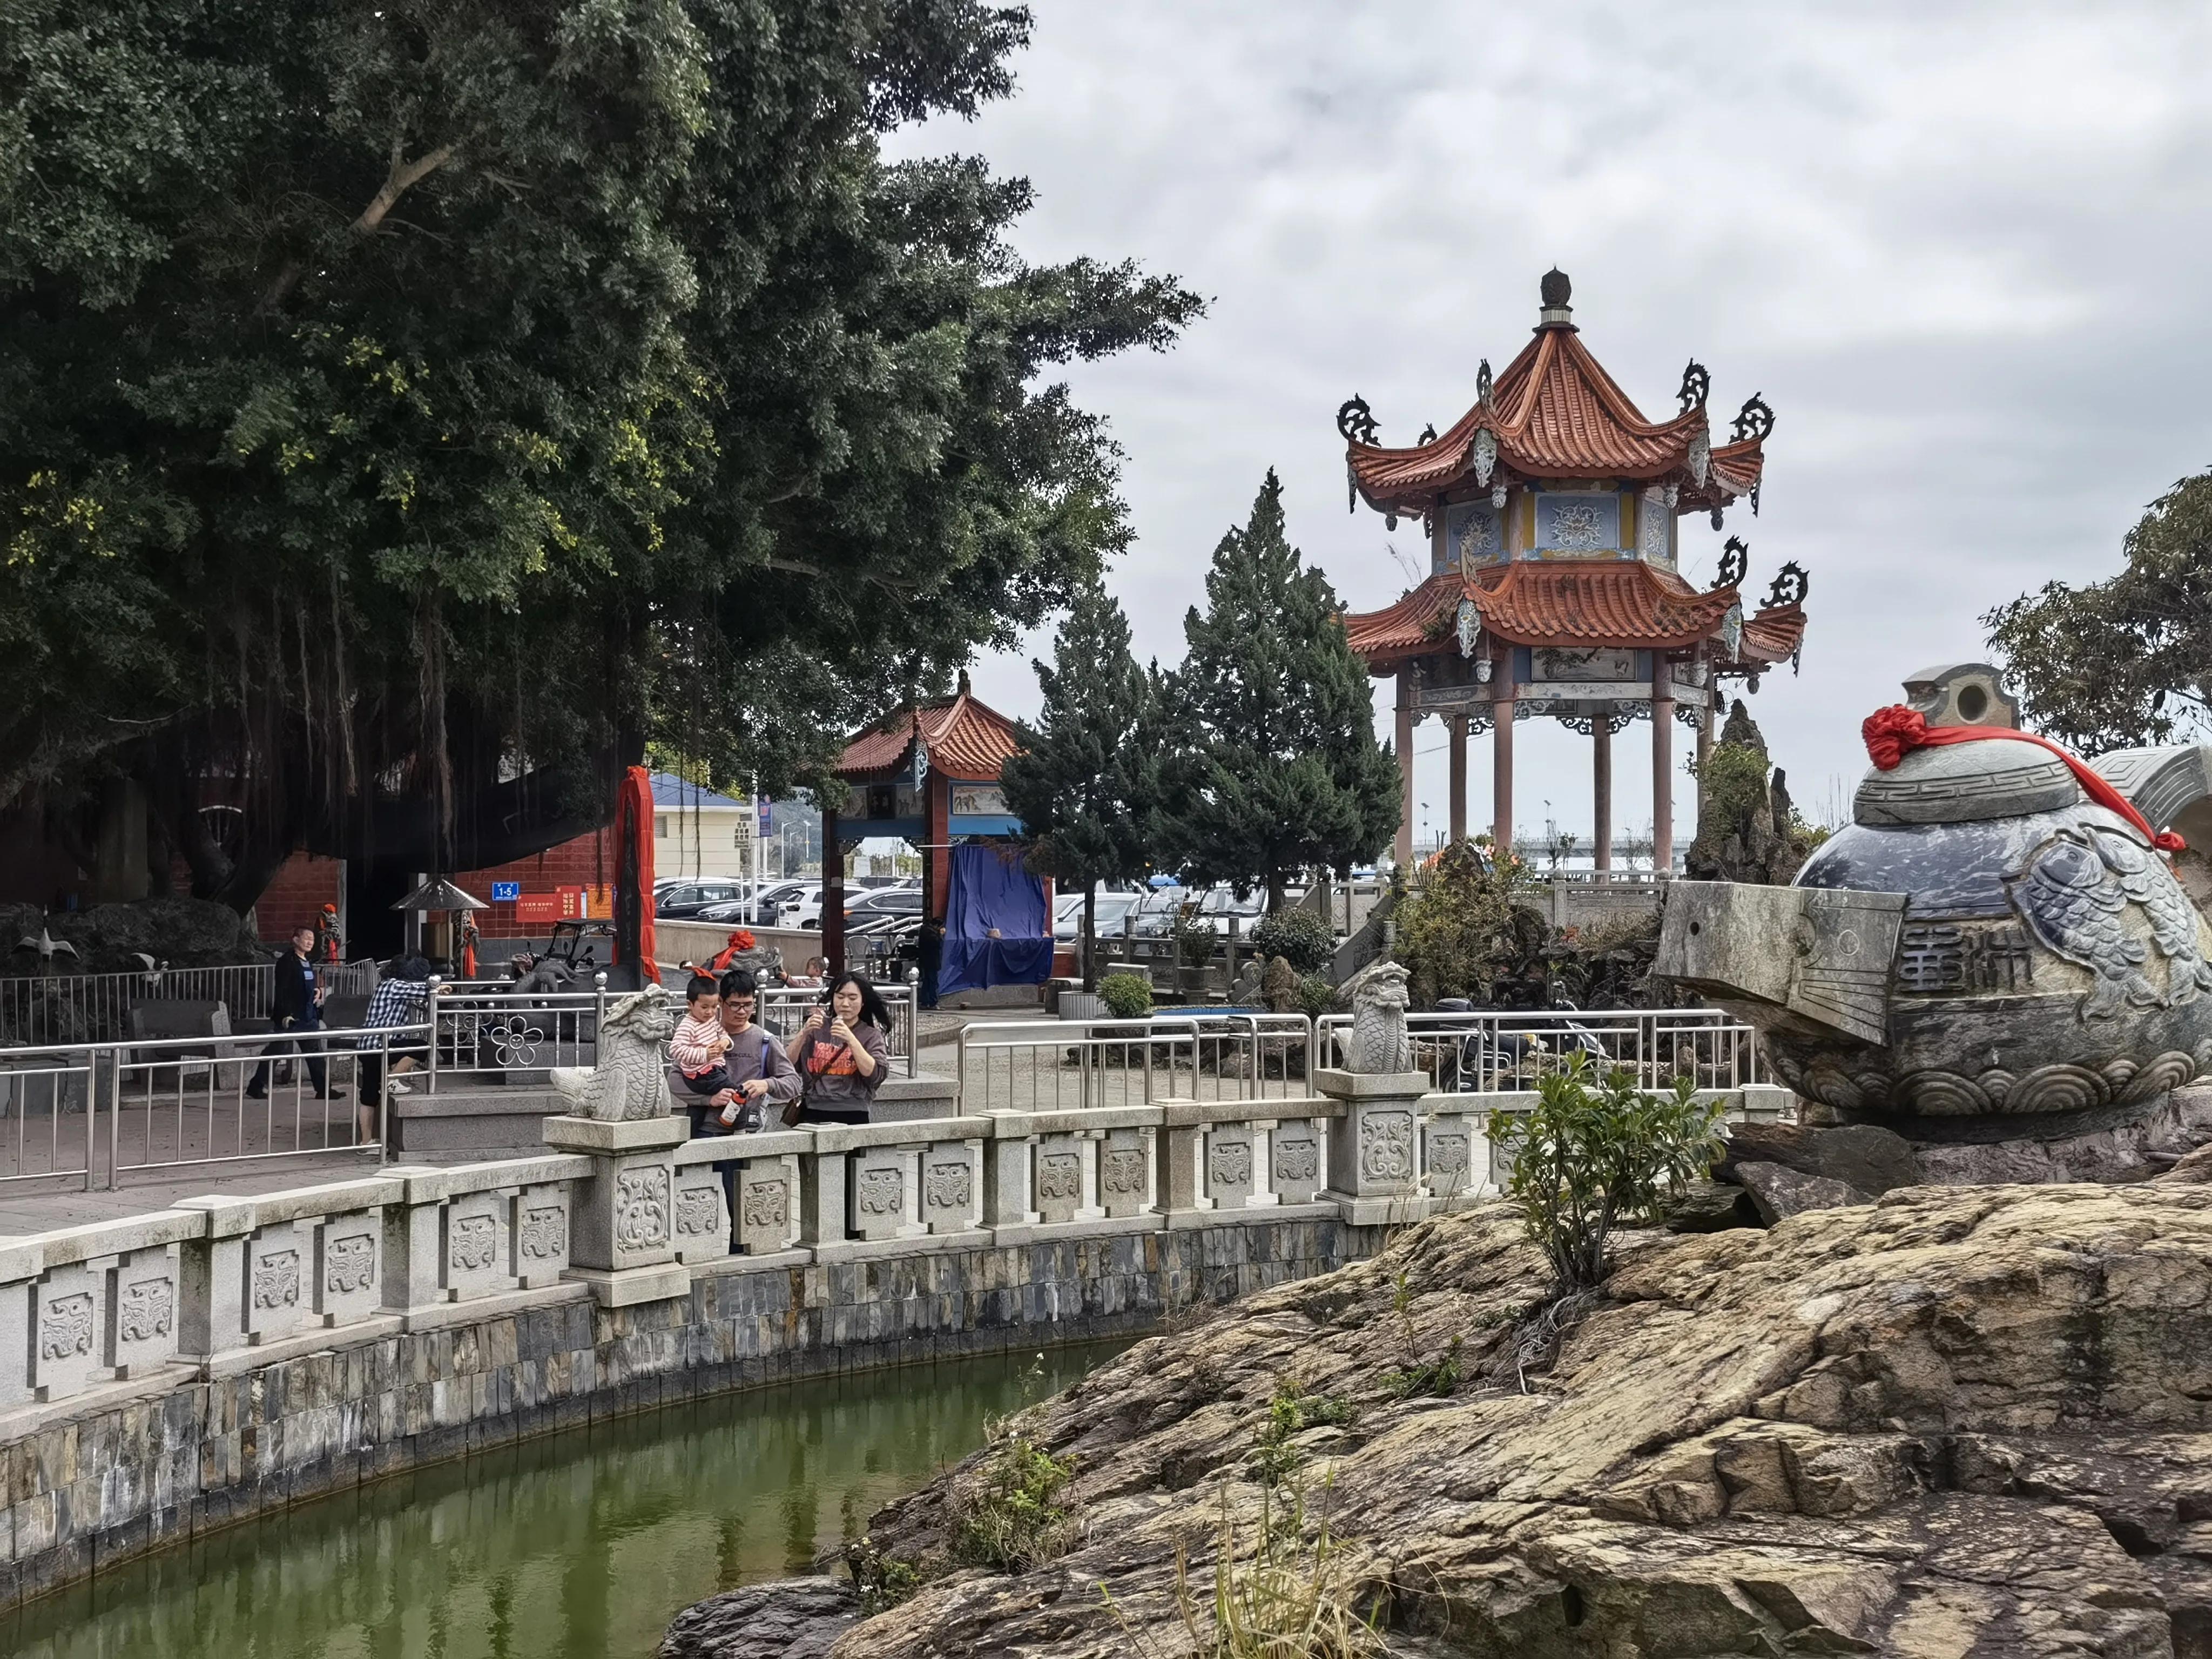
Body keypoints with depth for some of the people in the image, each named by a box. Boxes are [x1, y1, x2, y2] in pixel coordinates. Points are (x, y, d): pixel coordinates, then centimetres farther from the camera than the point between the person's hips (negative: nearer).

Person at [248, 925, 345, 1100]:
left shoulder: (309, 962, 14)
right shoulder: (286, 962, -12)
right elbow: (282, 990, -16)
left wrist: (318, 991, 5)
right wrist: (285, 1015, -21)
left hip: (308, 1017, 8)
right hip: (291, 1017, -8)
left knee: (315, 1052, 7)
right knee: (277, 1051, -2)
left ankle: (323, 1089, 10)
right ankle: (256, 1087, 6)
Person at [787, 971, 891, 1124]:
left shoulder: (871, 1036, 8)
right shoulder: (817, 1028, 12)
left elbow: (875, 1075, -7)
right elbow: (788, 1064, 5)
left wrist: (851, 1039, -16)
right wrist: (804, 1033, -10)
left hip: (852, 1117, -1)